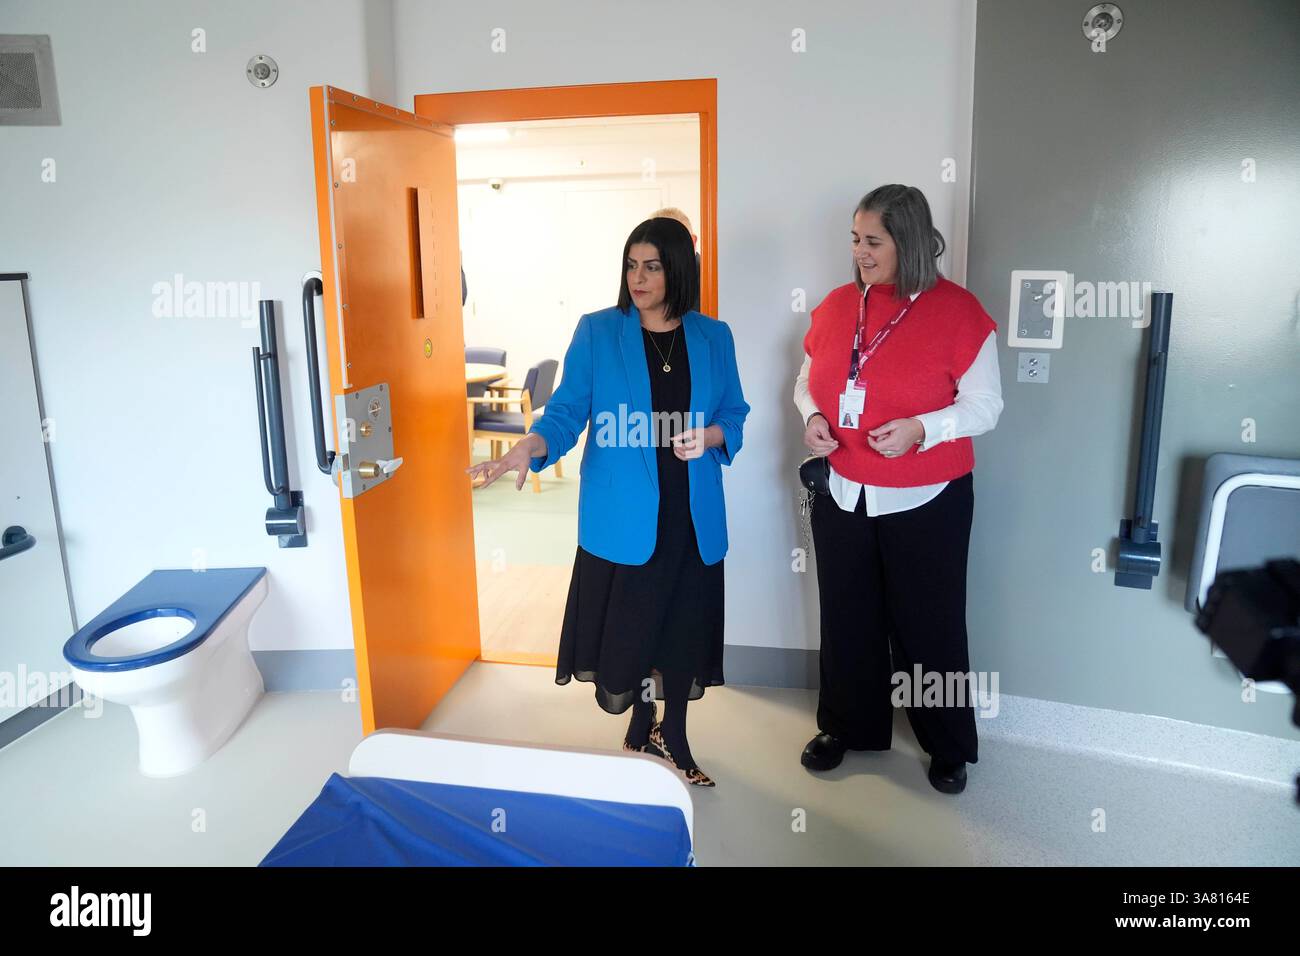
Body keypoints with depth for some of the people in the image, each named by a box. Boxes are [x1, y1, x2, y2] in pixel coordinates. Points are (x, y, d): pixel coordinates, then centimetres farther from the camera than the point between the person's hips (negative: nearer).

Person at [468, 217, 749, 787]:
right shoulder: (597, 332, -2)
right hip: (621, 511, -2)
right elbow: (567, 411, -9)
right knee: (627, 625, 2)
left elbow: (734, 416, 9)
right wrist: (529, 447, -27)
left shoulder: (713, 338, 5)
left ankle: (671, 735, 33)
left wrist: (710, 436, -12)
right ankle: (644, 724, 33)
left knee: (685, 623, 10)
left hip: (691, 512, 3)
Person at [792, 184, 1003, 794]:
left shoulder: (958, 311, -11)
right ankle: (845, 726, 36)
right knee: (847, 617, 16)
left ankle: (949, 746, 30)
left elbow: (985, 404, -9)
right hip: (842, 494, 4)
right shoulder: (836, 305, 3)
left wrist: (920, 429, -25)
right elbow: (808, 379, 14)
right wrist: (811, 416, -8)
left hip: (926, 502, -4)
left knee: (930, 624, 8)